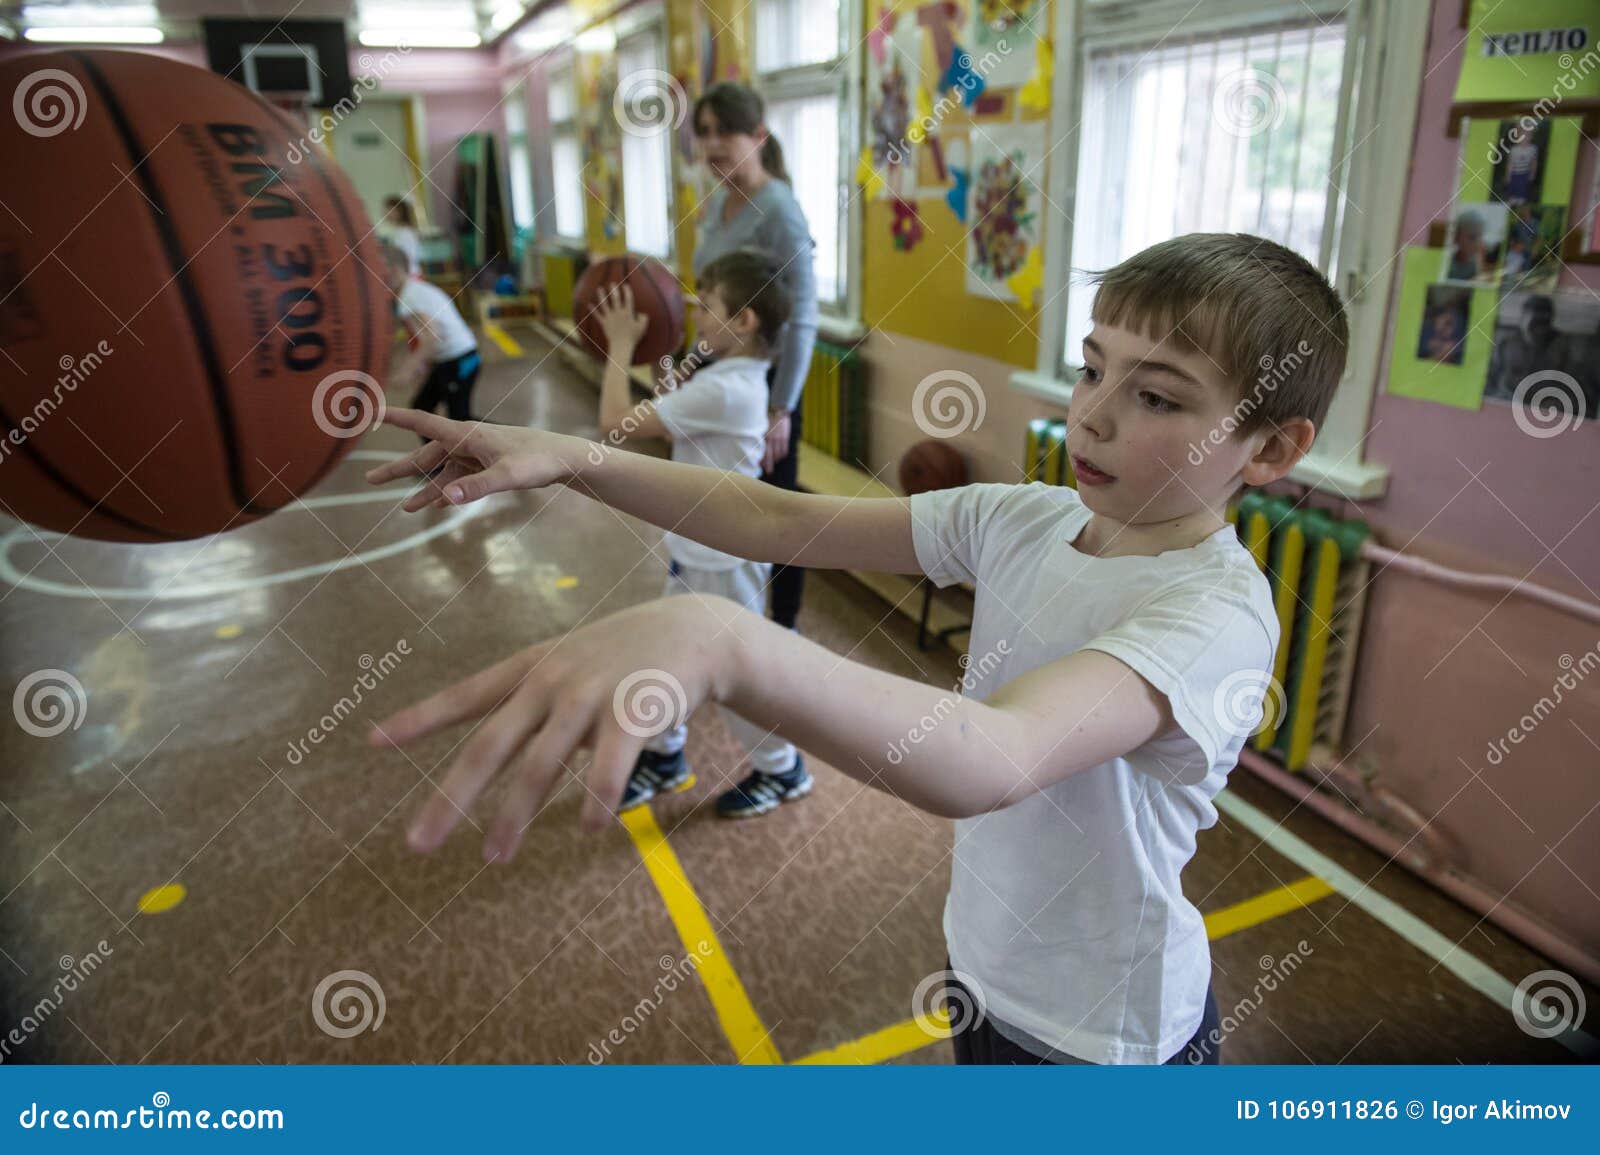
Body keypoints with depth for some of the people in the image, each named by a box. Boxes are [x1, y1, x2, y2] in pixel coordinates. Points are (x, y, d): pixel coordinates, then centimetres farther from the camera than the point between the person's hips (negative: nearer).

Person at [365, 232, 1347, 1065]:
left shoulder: (1220, 614, -29)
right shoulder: (1023, 518, -9)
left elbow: (994, 760, -46)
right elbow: (785, 522, -11)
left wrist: (722, 642, -61)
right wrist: (569, 459, -21)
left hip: (1102, 1038, -5)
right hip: (982, 965, 5)